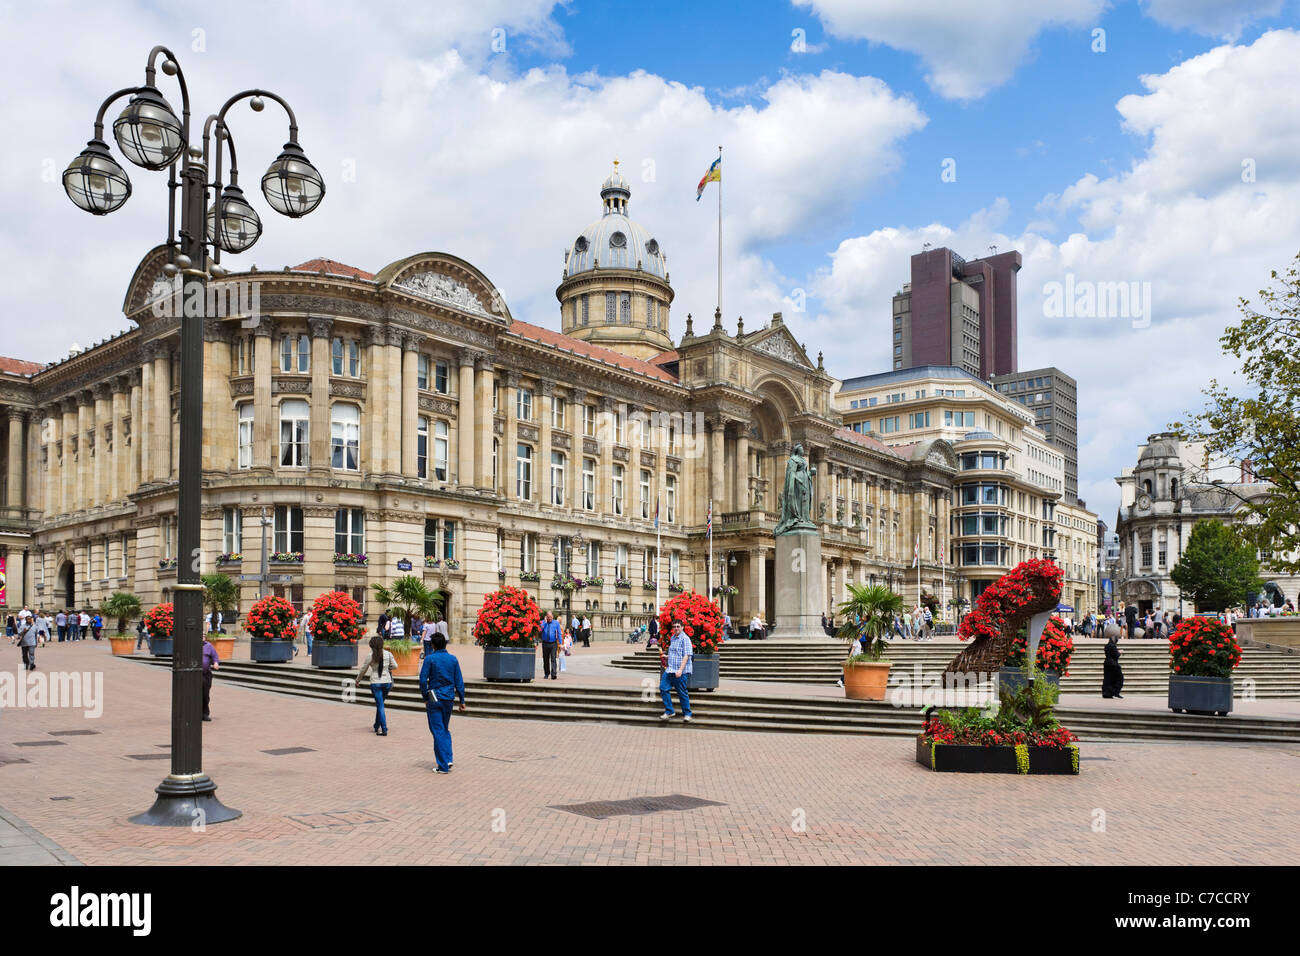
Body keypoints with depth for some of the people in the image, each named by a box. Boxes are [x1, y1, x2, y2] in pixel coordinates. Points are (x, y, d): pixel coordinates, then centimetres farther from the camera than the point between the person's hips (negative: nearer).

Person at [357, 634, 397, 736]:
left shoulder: (370, 656, -7)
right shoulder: (388, 654, -1)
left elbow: (363, 670, 2)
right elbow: (395, 666, 5)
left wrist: (358, 680, 18)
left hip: (375, 683, -3)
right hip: (387, 682, 3)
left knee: (380, 706, 1)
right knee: (380, 704, 21)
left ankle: (384, 730, -4)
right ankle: (376, 726, 32)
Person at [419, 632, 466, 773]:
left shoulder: (430, 659, -8)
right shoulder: (453, 659, 3)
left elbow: (423, 680, -11)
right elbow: (459, 682, 4)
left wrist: (425, 698, 0)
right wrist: (462, 701, 9)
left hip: (434, 699, -4)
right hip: (449, 698, 4)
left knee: (438, 732, 1)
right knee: (445, 730, 20)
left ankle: (443, 766, 0)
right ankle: (448, 759, 8)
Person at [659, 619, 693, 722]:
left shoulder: (685, 639, -10)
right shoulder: (673, 638, 16)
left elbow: (686, 656, -16)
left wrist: (680, 670, -22)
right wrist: (668, 665, 22)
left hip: (680, 672, -8)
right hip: (670, 670, 8)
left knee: (682, 693, 0)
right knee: (663, 688, 0)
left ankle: (687, 714, 14)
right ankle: (669, 711, 10)